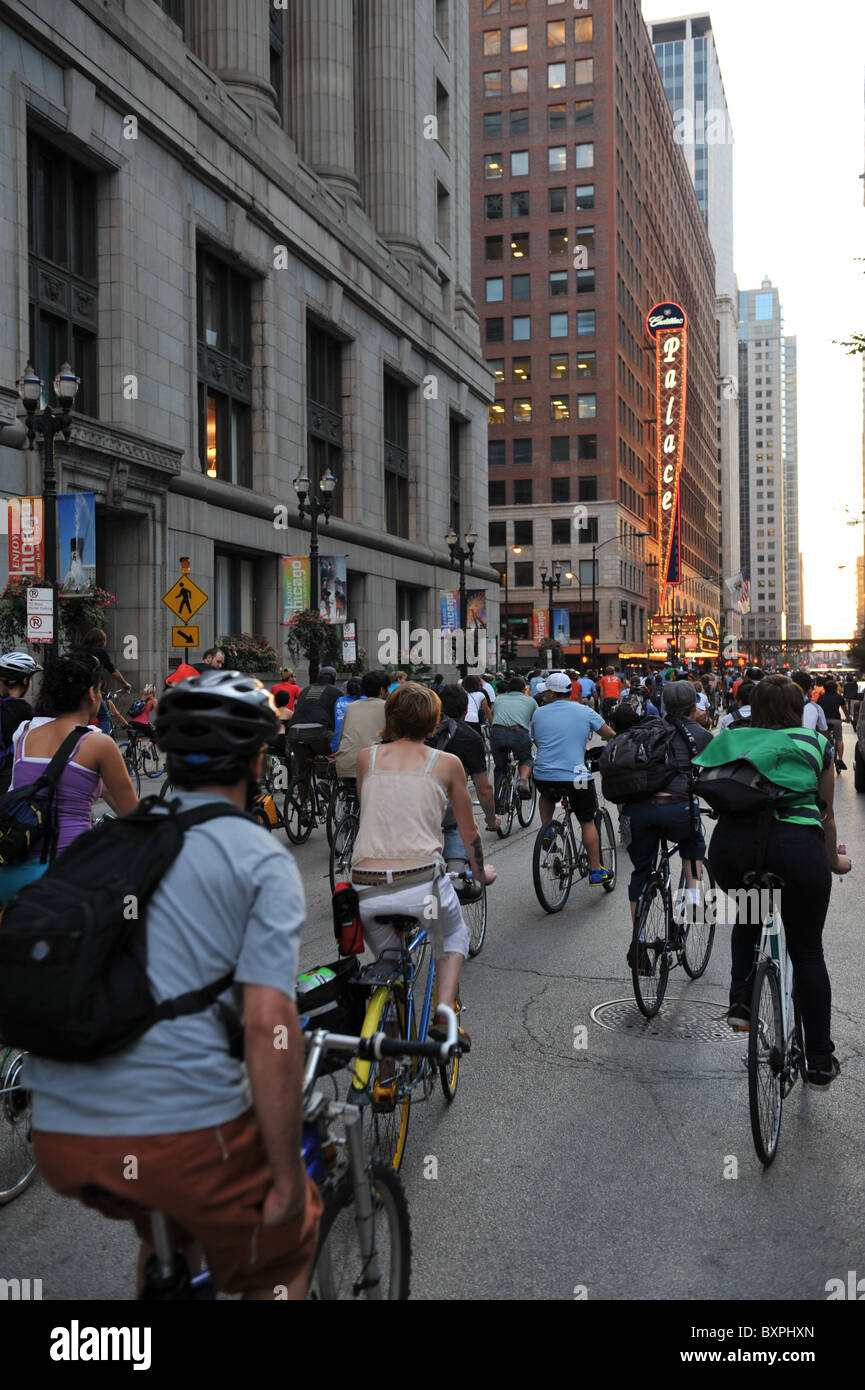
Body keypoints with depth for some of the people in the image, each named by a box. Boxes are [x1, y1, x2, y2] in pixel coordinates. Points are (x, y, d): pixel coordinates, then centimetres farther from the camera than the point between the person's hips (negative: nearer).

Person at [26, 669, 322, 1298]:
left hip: (57, 1134, 6)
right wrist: (287, 1179, -6)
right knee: (285, 1241, 23)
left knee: (168, 1224, 35)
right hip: (184, 1124, -6)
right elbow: (270, 1027, -15)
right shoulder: (262, 858, -4)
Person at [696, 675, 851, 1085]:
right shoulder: (815, 745, 17)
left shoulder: (733, 741, 21)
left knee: (748, 918, 32)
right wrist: (834, 861, 41)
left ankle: (740, 1002, 15)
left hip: (733, 840, 2)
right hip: (797, 841, -2)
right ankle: (820, 1060, 21)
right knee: (807, 951, 14)